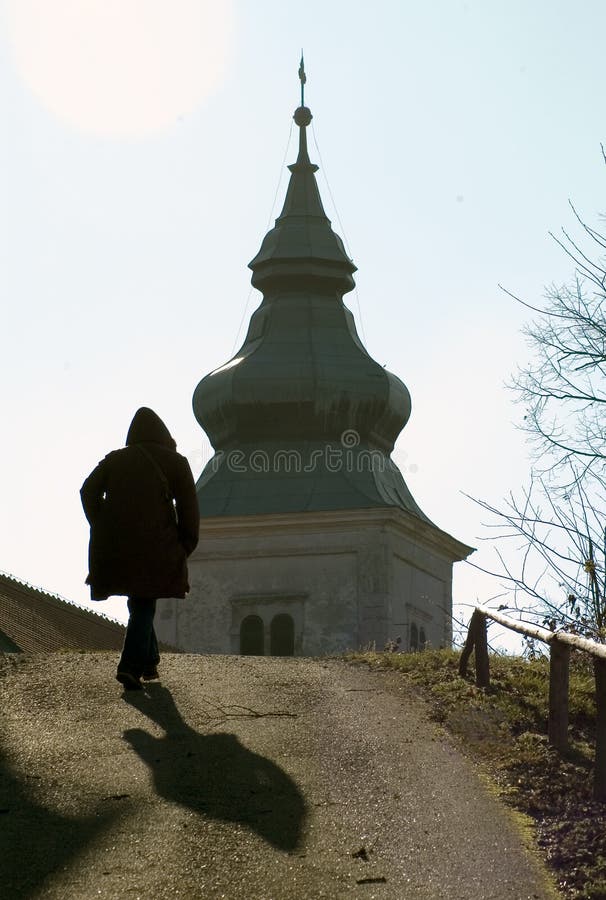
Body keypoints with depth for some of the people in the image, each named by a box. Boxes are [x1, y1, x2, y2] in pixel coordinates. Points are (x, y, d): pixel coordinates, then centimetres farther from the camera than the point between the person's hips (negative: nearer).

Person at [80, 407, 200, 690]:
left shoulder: (114, 459, 14)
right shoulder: (174, 462, 7)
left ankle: (148, 661, 24)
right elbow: (188, 507, -1)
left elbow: (89, 491, 1)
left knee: (139, 601, 20)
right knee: (144, 606, 2)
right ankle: (131, 666, -14)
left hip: (114, 547, 3)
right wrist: (185, 547, 5)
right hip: (156, 546, -3)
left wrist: (102, 529, 5)